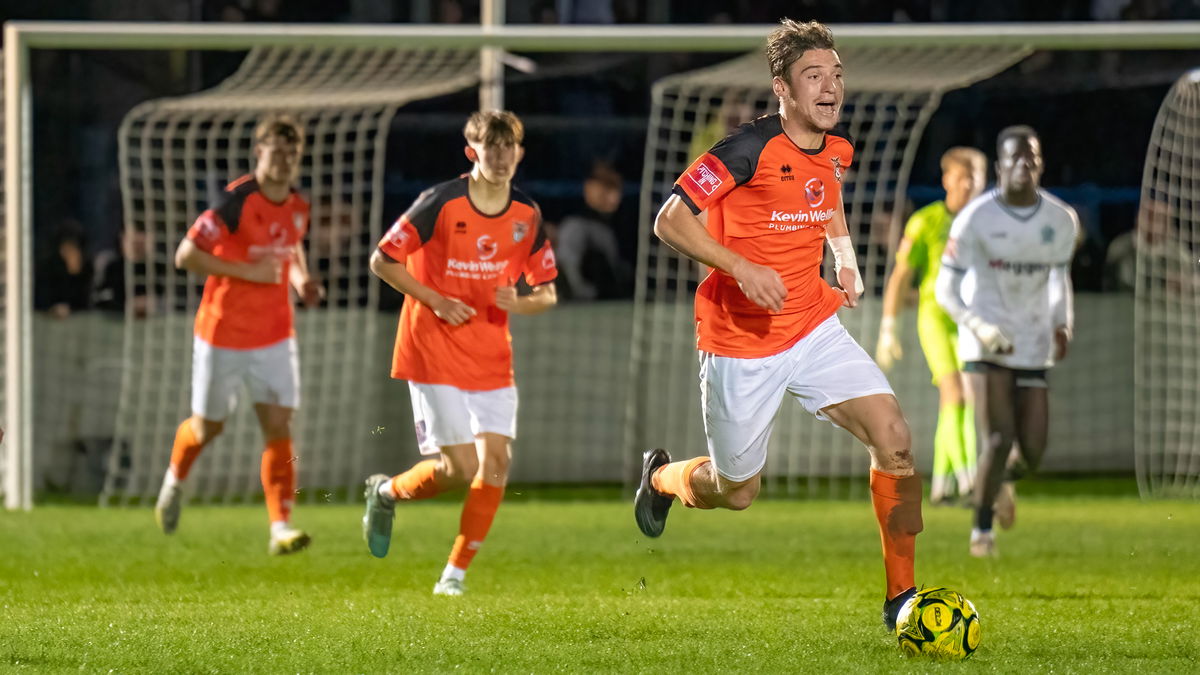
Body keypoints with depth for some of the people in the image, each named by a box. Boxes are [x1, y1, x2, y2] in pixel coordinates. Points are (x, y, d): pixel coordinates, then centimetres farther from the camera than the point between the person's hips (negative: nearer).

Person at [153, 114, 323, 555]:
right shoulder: (236, 201, -19)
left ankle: (281, 527, -13)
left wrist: (301, 279, 1)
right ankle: (175, 480, 44)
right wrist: (247, 271, -25)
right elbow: (186, 255, -21)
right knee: (208, 426, 12)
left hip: (275, 336, 4)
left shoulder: (298, 206, 1)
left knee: (279, 426, -10)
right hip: (223, 333, -4)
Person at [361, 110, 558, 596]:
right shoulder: (441, 203, -12)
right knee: (460, 469, -9)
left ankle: (456, 572, 4)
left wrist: (521, 303, -12)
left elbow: (547, 292, 10)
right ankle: (386, 492, 23)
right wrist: (435, 301, -16)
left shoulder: (527, 216, 2)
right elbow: (382, 260, -7)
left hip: (492, 356, 5)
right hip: (434, 351, -4)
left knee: (496, 460, -8)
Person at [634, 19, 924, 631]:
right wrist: (742, 268, -29)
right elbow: (670, 222, -19)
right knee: (736, 492, 8)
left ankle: (902, 597, -7)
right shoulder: (752, 148, -19)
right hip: (741, 344, -5)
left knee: (893, 437, -15)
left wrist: (845, 258, 11)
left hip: (815, 327, 5)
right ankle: (661, 477, 45)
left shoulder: (836, 149, 3)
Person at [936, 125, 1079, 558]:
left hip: (1033, 347, 4)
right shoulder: (975, 219, -11)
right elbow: (946, 289, -7)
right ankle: (982, 530, 6)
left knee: (1032, 453, 1)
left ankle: (1003, 480, 39)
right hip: (985, 345, -4)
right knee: (997, 440, -15)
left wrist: (1063, 325, 2)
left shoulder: (1061, 220, 1)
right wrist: (980, 328, -23)